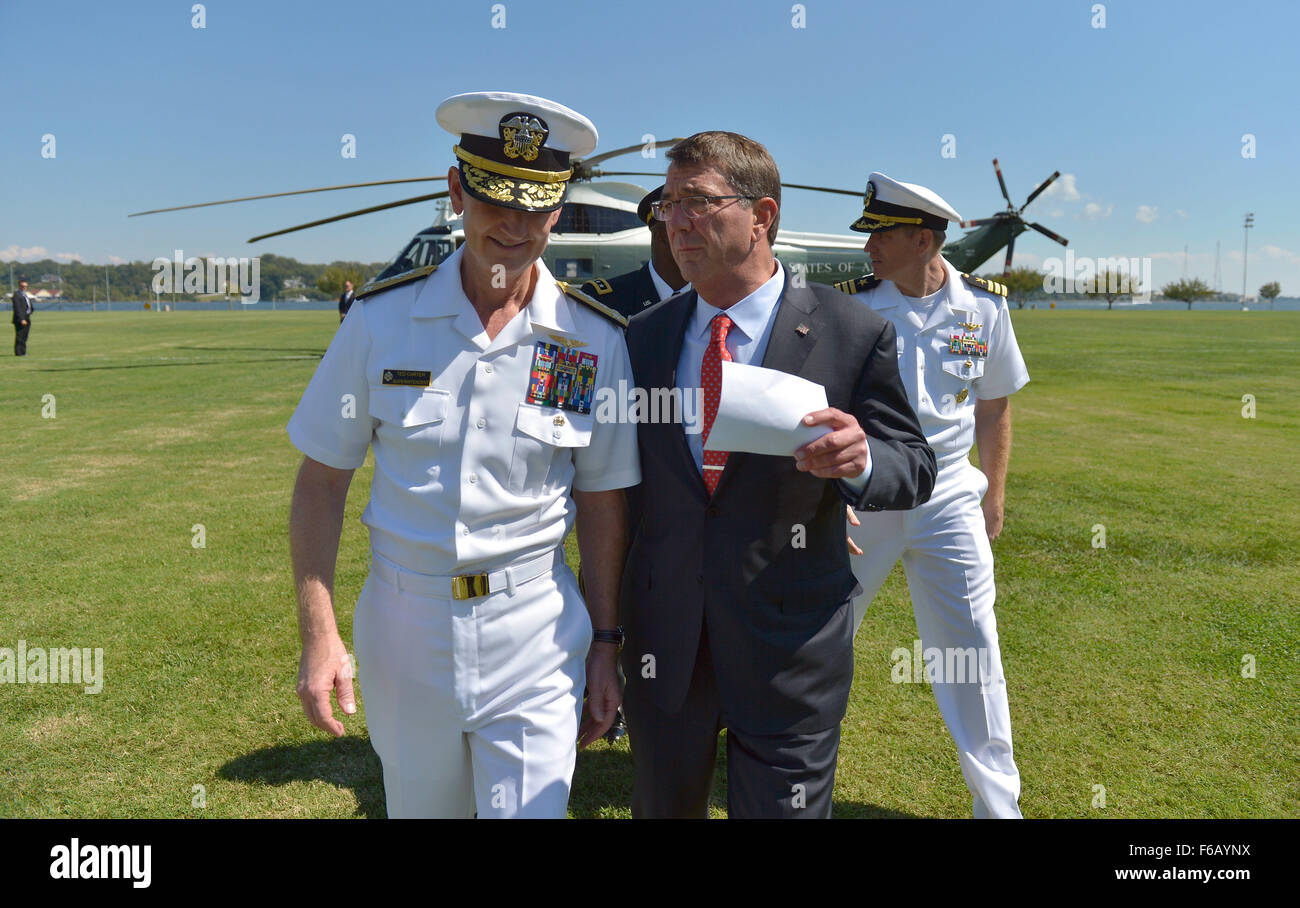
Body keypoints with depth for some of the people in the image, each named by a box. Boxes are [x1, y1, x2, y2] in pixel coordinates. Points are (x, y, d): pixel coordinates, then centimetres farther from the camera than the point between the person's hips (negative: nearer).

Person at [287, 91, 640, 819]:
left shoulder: (596, 341, -6)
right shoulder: (383, 319, -6)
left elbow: (602, 501, 1)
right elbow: (323, 479, -1)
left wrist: (605, 643, 1)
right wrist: (319, 637, -6)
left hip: (535, 629, -1)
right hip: (402, 625, 2)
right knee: (419, 805, 21)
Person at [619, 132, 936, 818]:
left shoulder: (854, 336, -8)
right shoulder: (641, 337, 3)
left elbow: (915, 468, -3)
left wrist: (859, 460, -28)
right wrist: (606, 630, 8)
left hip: (789, 654, -3)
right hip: (662, 649, 4)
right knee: (661, 806, 21)